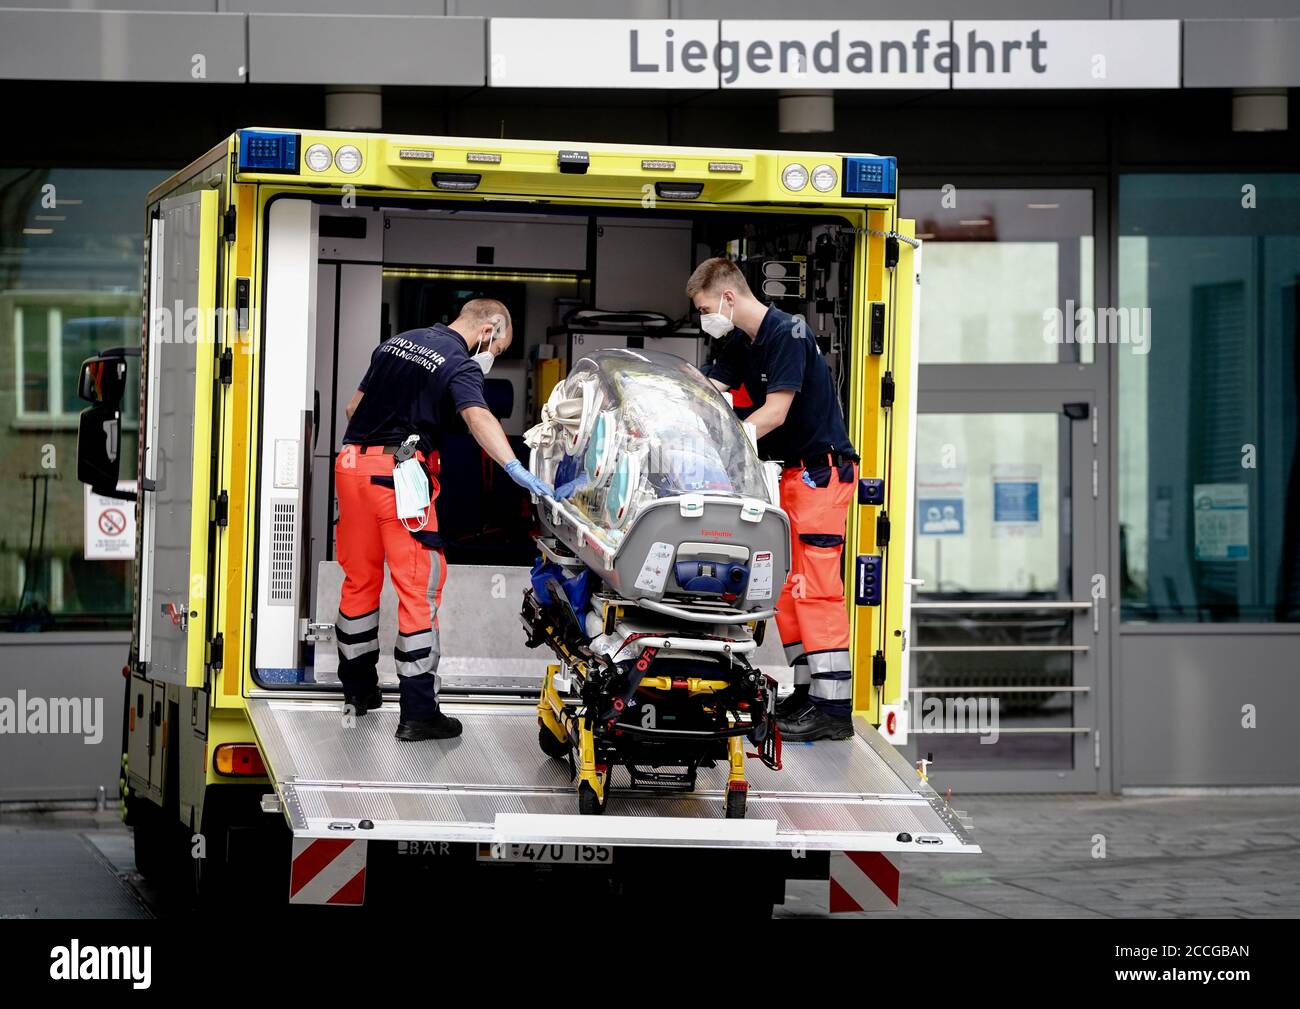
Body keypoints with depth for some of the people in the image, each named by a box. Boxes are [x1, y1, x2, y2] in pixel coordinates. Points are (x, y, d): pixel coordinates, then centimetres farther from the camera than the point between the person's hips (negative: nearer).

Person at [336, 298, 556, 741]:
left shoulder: (397, 343, 19)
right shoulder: (460, 365, -5)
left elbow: (354, 406, 24)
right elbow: (477, 415, -25)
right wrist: (515, 468, -38)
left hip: (353, 464, 7)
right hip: (400, 472, -7)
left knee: (360, 578, 19)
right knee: (419, 587, -4)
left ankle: (358, 688, 31)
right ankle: (418, 712, -6)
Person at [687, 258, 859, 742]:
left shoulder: (787, 334, -16)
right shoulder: (740, 345, 12)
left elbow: (774, 413, -20)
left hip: (822, 470, -10)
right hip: (793, 472, 10)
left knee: (815, 589, -12)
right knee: (786, 587, 9)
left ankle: (834, 708, -12)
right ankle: (809, 691, 14)